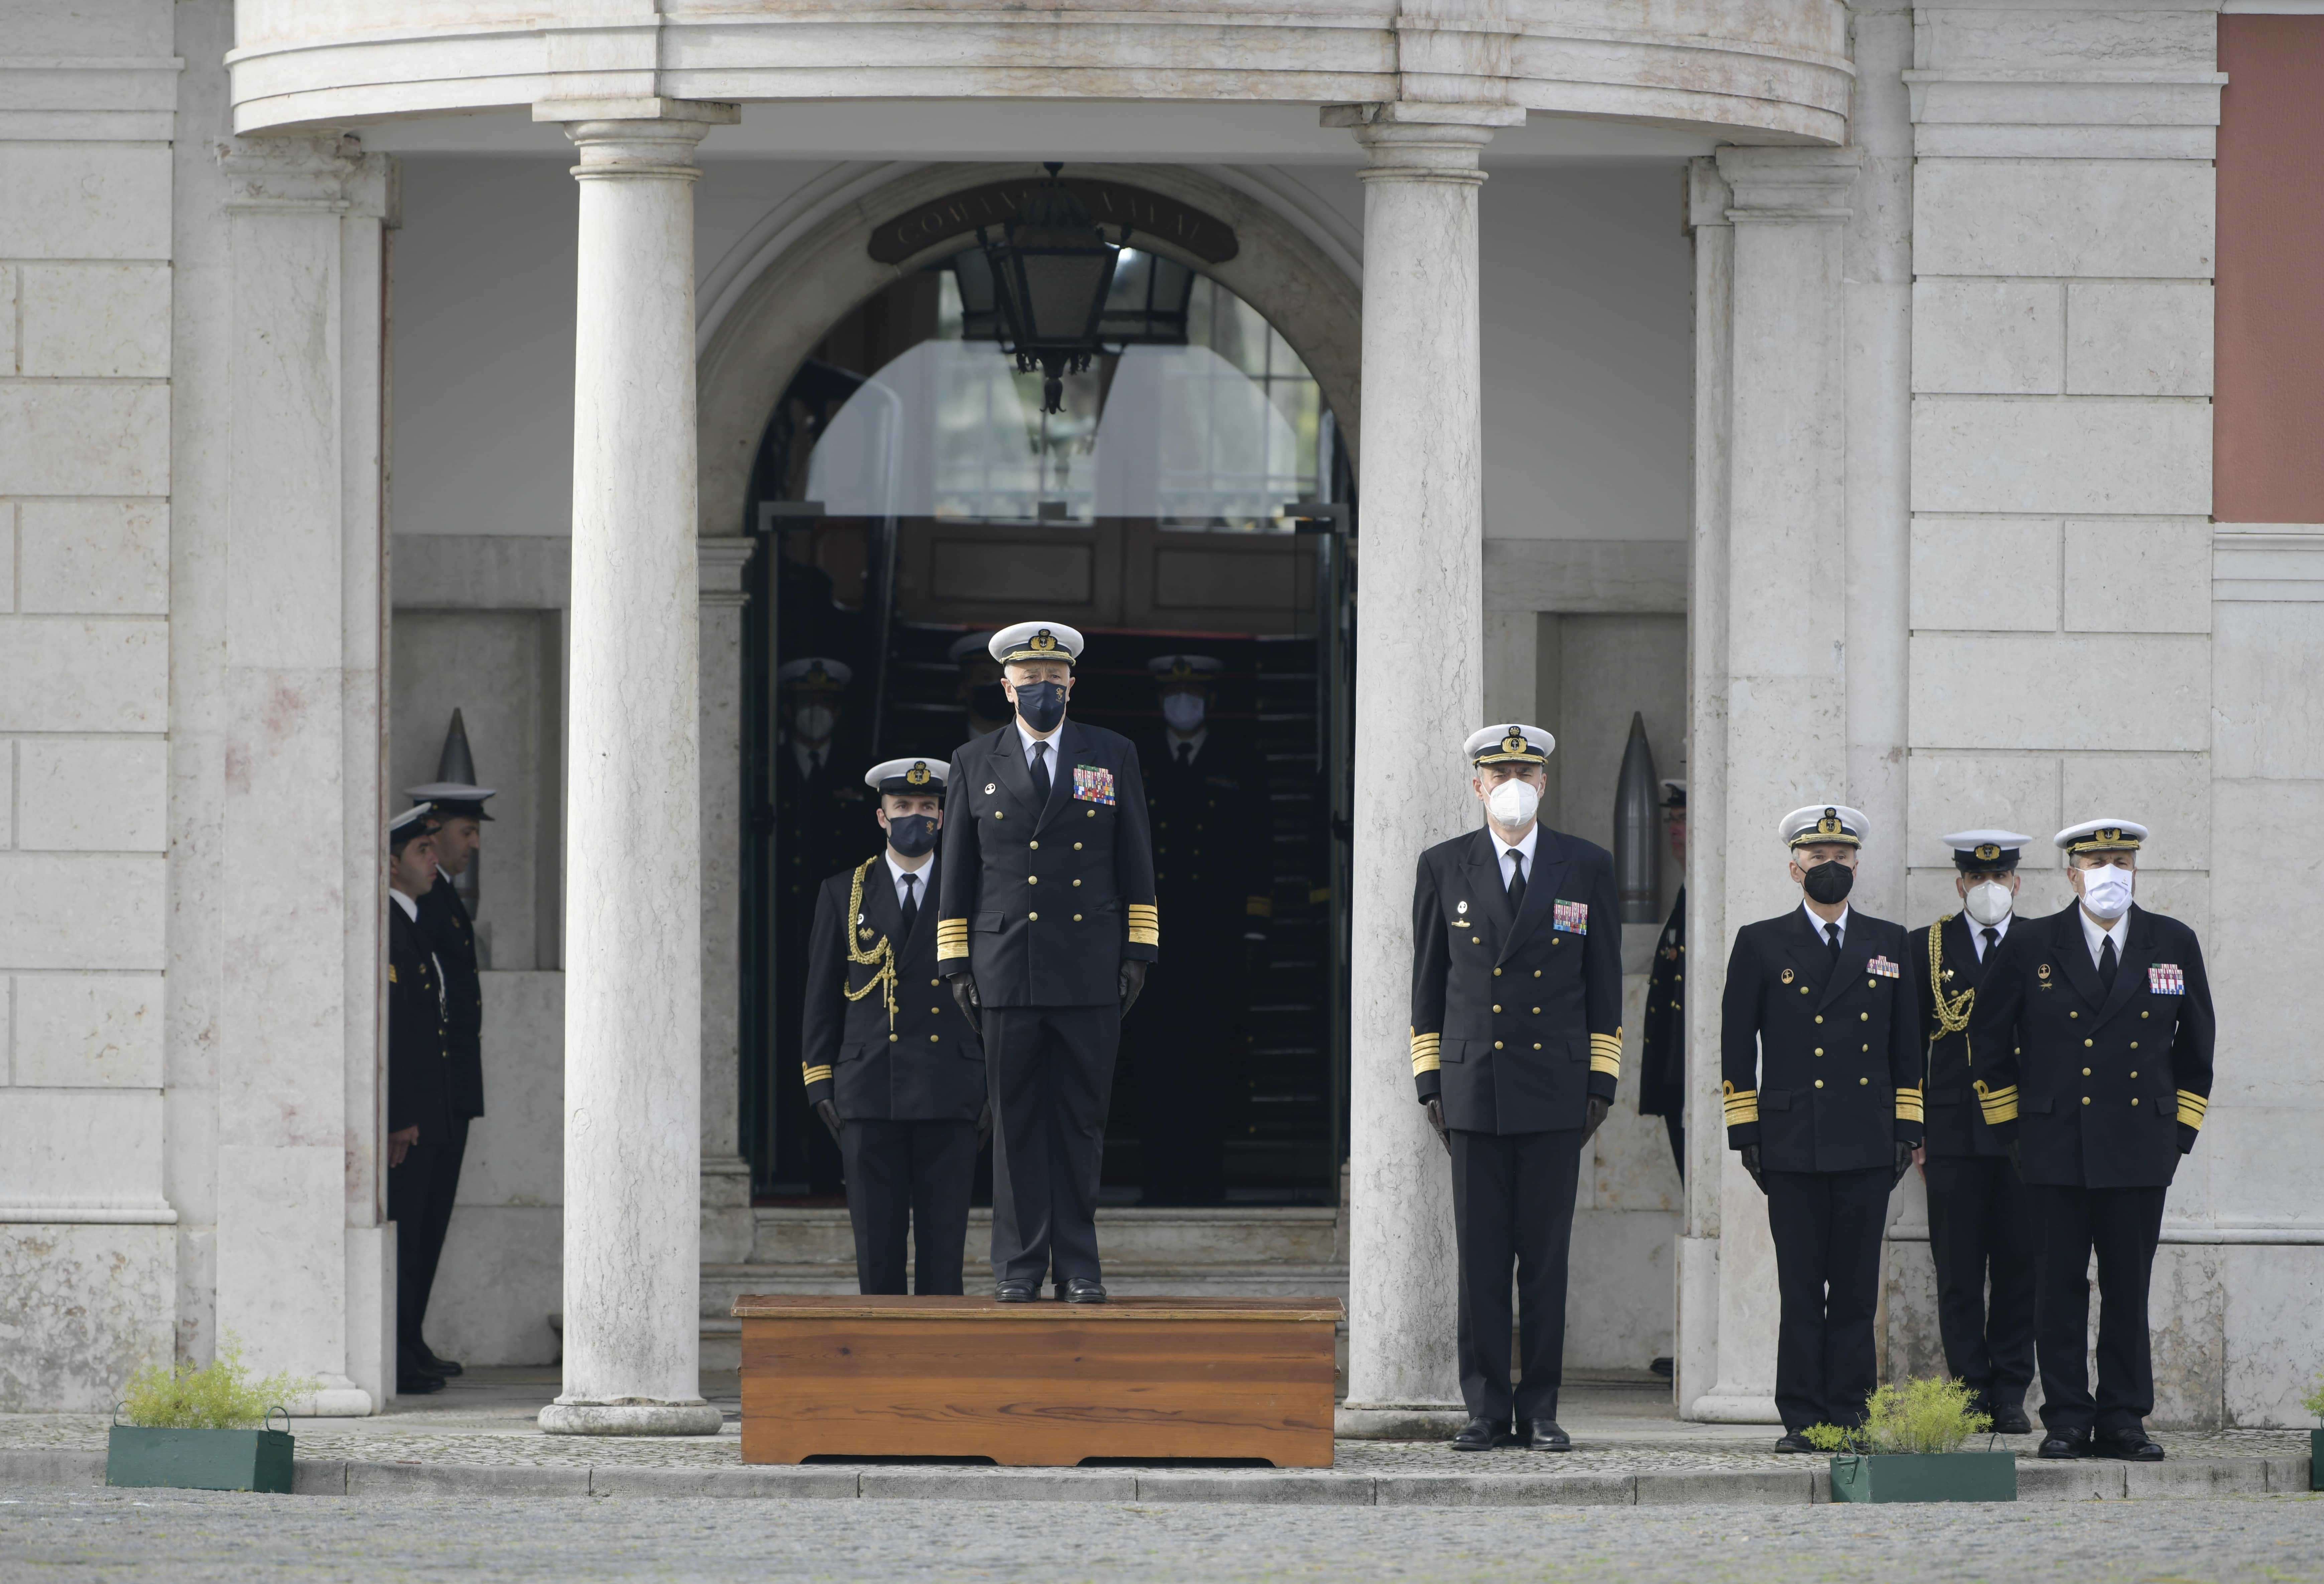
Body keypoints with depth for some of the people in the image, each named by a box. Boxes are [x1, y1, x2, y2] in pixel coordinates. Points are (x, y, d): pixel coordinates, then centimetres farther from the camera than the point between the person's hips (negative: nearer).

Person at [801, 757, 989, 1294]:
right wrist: (821, 1086, 4)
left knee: (944, 1240, -3)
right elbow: (822, 999, 11)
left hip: (950, 1097, 0)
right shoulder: (843, 895, 12)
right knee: (877, 1243, -2)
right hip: (868, 1095, 0)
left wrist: (997, 1090, 3)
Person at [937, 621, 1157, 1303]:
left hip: (1089, 969, 0)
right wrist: (957, 964, 4)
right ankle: (1019, 1266, 4)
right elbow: (958, 871, 10)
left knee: (1082, 1120, 1)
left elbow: (1135, 863, 9)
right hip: (1006, 967, 0)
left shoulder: (1113, 757, 9)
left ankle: (1078, 1266, 6)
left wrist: (1139, 951, 2)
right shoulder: (975, 763, 9)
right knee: (1016, 1121, 1)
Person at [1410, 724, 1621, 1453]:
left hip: (1554, 1091, 0)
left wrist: (1602, 1082, 3)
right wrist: (1430, 1080, 4)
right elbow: (1428, 981, 10)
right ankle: (1486, 1410, 4)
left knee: (1547, 1255, 1)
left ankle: (1540, 1411, 5)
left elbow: (1604, 983, 8)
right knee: (1480, 1256, 0)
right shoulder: (1444, 868, 8)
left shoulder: (1586, 867, 7)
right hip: (1473, 1088, 0)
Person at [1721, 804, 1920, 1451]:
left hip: (1867, 1147, 2)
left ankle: (1848, 1416, 5)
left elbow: (1908, 1043, 14)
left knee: (1857, 1291, 1)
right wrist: (1745, 1132, -1)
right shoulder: (1762, 945, 7)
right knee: (1800, 1293, -2)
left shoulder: (1889, 944, 13)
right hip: (1793, 1145, -2)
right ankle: (1801, 1419, 1)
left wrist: (1908, 1130, 7)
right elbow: (1737, 1044, 6)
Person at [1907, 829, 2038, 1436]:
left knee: (2019, 1266, 0)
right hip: (1953, 1135, 0)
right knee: (1959, 1272, -1)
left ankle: (2010, 1394, 7)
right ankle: (1971, 1391, 4)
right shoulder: (1925, 948, 8)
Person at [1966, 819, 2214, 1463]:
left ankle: (2124, 1421, 8)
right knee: (2060, 1288, 0)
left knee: (2129, 1289, 2)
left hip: (2141, 1148, 1)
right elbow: (1988, 1038, 9)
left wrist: (2180, 1129, 10)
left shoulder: (2175, 945, 6)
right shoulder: (2030, 946, 1)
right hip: (2057, 1149, -1)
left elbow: (2197, 1043, 16)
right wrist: (2010, 1127, 6)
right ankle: (2066, 1421, 5)